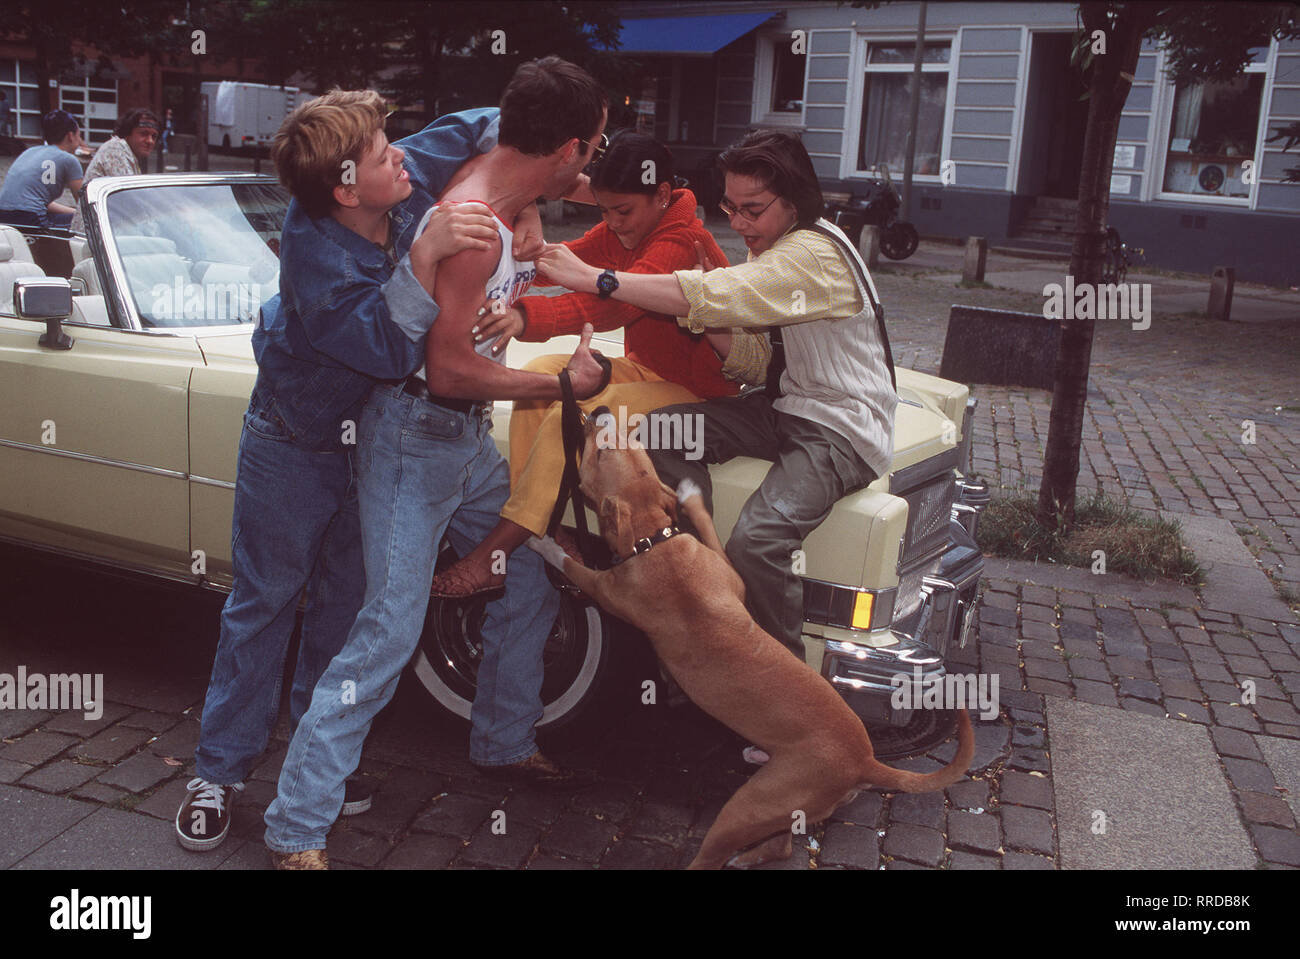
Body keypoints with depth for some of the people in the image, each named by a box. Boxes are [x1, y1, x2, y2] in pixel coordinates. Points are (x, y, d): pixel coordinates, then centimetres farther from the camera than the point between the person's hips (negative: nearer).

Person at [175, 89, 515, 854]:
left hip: (372, 433, 6)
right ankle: (221, 771, 20)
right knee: (265, 602, 5)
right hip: (296, 442, -6)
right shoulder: (315, 255, -33)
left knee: (347, 602, 13)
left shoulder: (405, 184, -16)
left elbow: (474, 129, 2)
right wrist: (423, 256, -50)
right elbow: (391, 350, -40)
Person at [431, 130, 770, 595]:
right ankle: (532, 532, -9)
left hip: (696, 390, -9)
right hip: (643, 368, 9)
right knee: (539, 375, -7)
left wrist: (526, 316, -53)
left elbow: (618, 299, -41)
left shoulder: (684, 242, -24)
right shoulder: (619, 231, 5)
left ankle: (491, 556, -23)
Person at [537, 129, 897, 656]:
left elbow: (709, 295, -31)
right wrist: (709, 324, -9)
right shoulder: (777, 249, 12)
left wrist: (590, 277, -30)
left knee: (754, 542, -31)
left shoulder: (815, 254, -20)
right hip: (785, 406, 9)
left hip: (843, 429, -9)